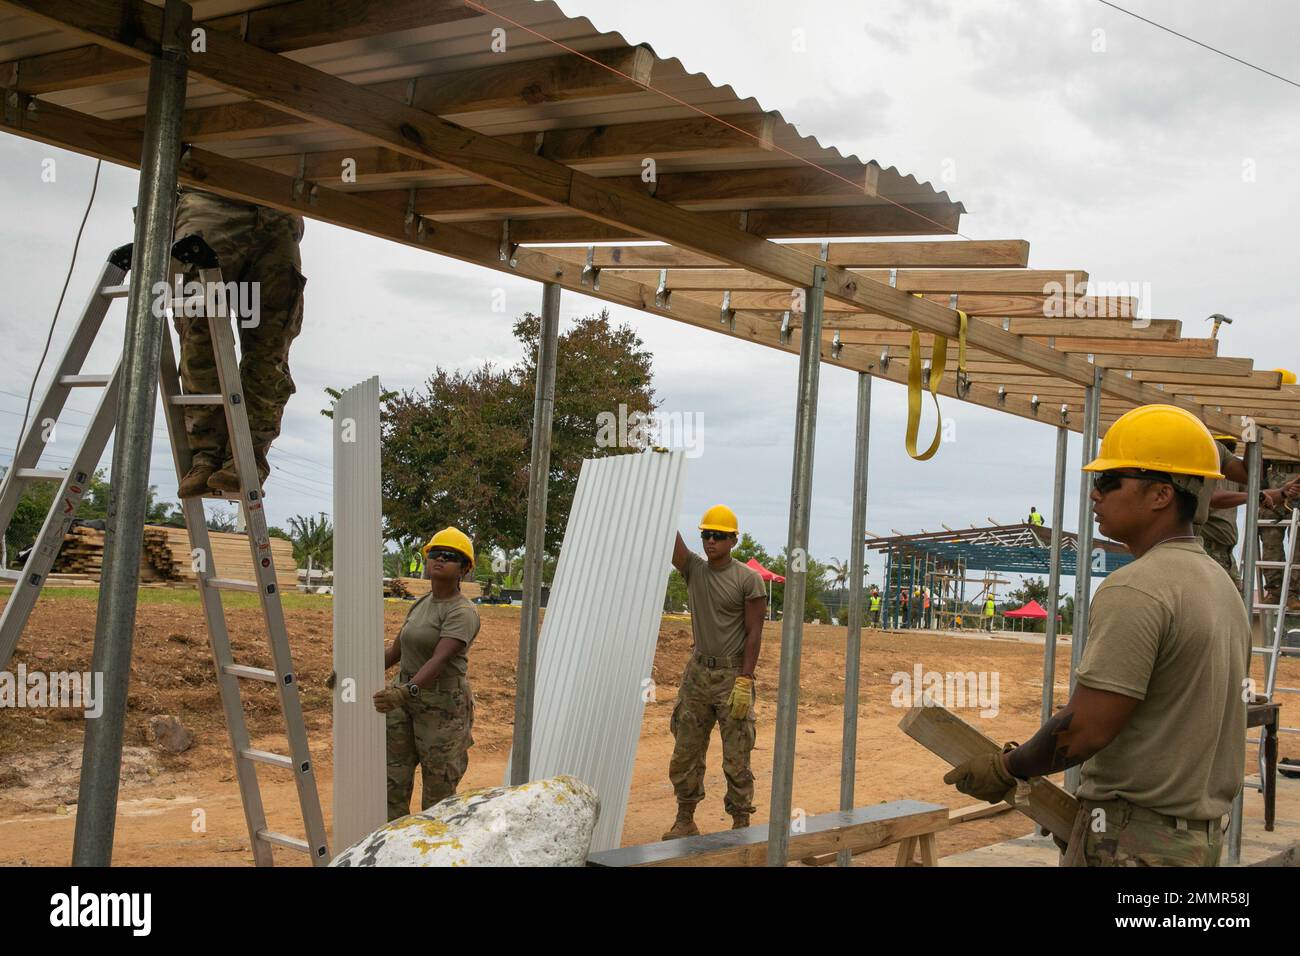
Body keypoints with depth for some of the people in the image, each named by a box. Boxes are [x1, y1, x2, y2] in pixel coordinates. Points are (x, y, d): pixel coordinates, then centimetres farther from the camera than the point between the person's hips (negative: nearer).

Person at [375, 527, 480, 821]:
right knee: (391, 780, 4)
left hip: (443, 706, -7)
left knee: (438, 788, 0)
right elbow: (395, 652, 20)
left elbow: (440, 660, -27)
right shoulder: (420, 605, 13)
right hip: (405, 700, 8)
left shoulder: (462, 612, -14)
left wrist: (406, 690, -42)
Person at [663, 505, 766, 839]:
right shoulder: (693, 568, 5)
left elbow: (754, 634, -10)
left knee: (736, 758, -1)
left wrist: (744, 683, -18)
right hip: (697, 672, 5)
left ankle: (741, 825, 8)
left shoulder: (748, 579, -8)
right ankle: (685, 820, 20)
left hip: (732, 675, -5)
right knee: (685, 752, 9)